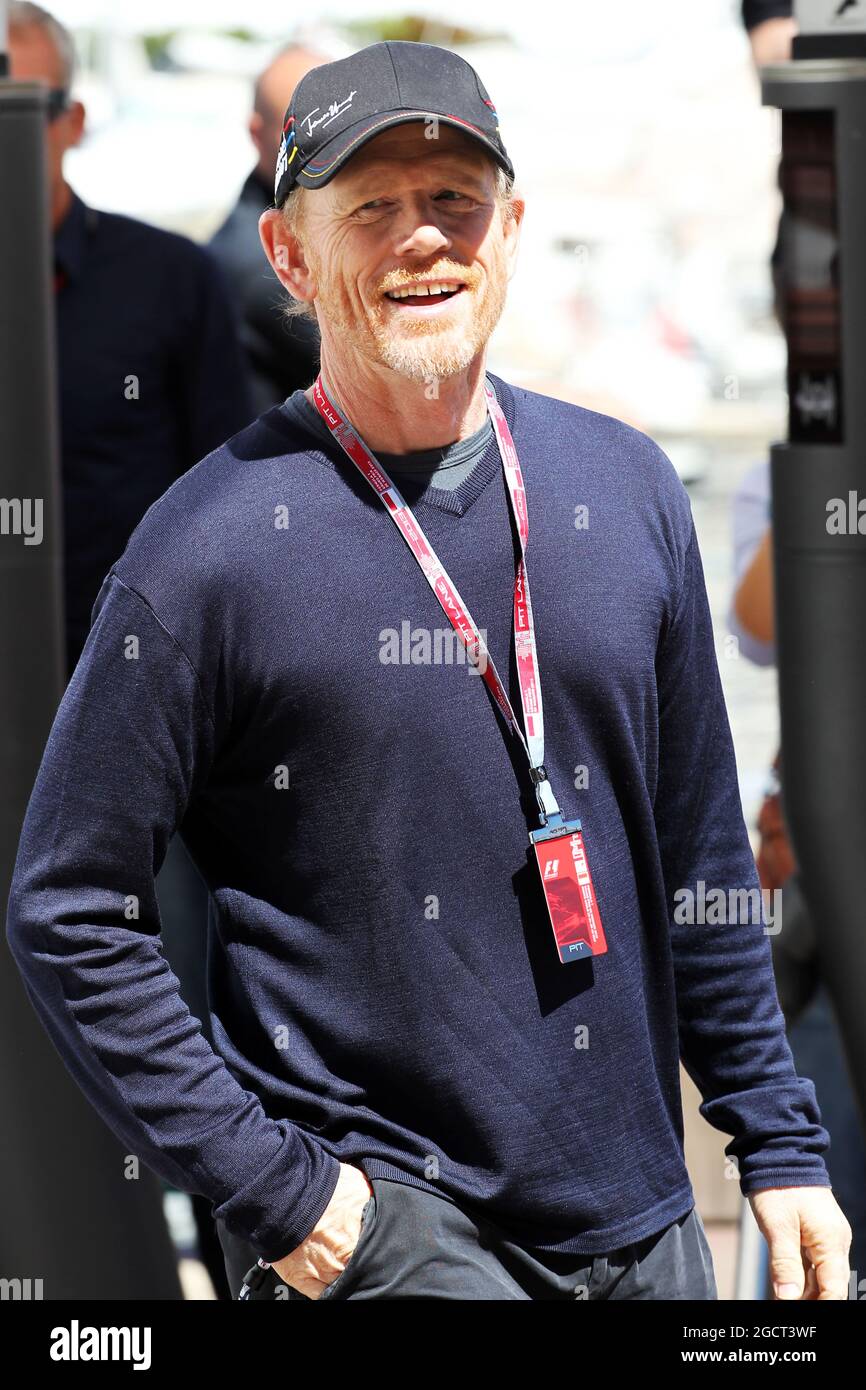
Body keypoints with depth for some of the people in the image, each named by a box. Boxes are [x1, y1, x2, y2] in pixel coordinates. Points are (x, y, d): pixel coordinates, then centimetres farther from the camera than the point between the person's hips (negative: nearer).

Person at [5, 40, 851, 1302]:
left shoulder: (625, 487, 6)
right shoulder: (213, 546, -10)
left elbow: (698, 861, 13)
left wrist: (782, 1147, 10)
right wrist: (270, 1187, -12)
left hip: (640, 1221, 5)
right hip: (369, 1219, -5)